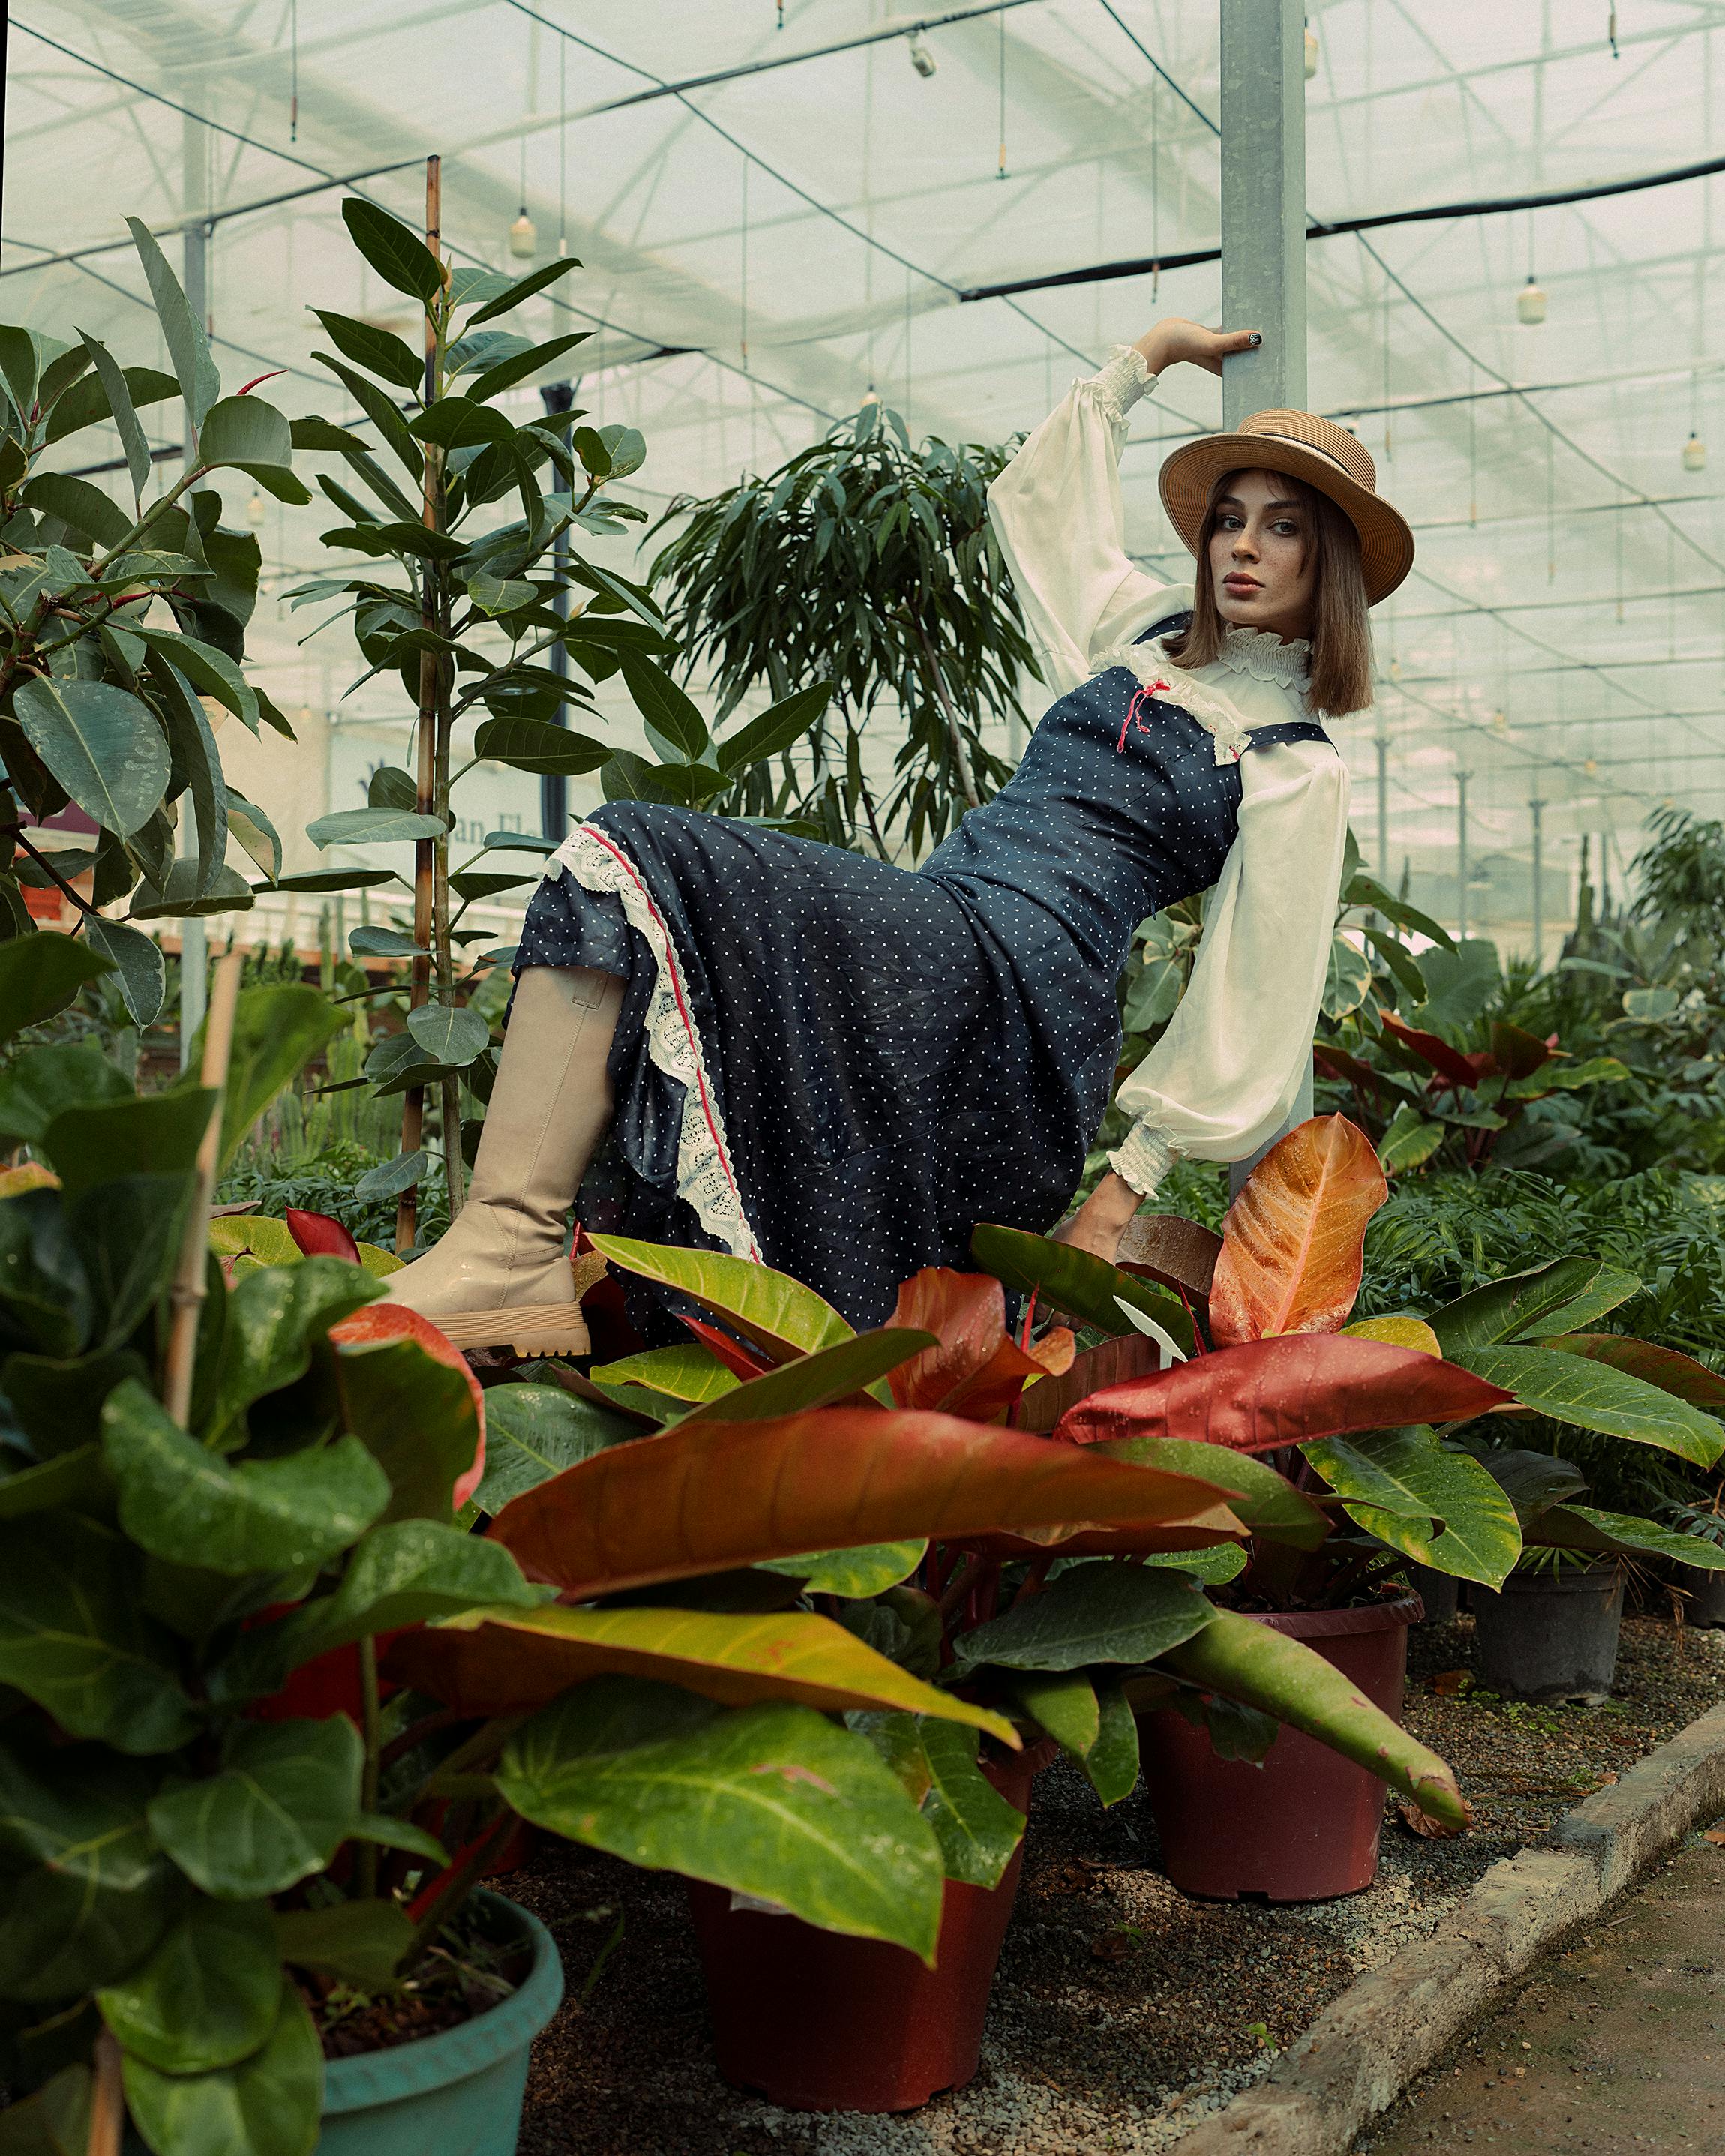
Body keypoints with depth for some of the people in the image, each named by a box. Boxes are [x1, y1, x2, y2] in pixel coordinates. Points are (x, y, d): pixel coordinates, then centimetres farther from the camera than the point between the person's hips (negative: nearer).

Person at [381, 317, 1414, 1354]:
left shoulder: (1301, 768, 4)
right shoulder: (1153, 631, 23)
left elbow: (1255, 1002, -2)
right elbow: (1035, 493, 38)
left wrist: (1128, 1185, -7)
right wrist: (1149, 356, 41)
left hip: (1015, 987, -8)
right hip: (929, 935, 8)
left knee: (633, 863, -26)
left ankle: (510, 1241, -34)